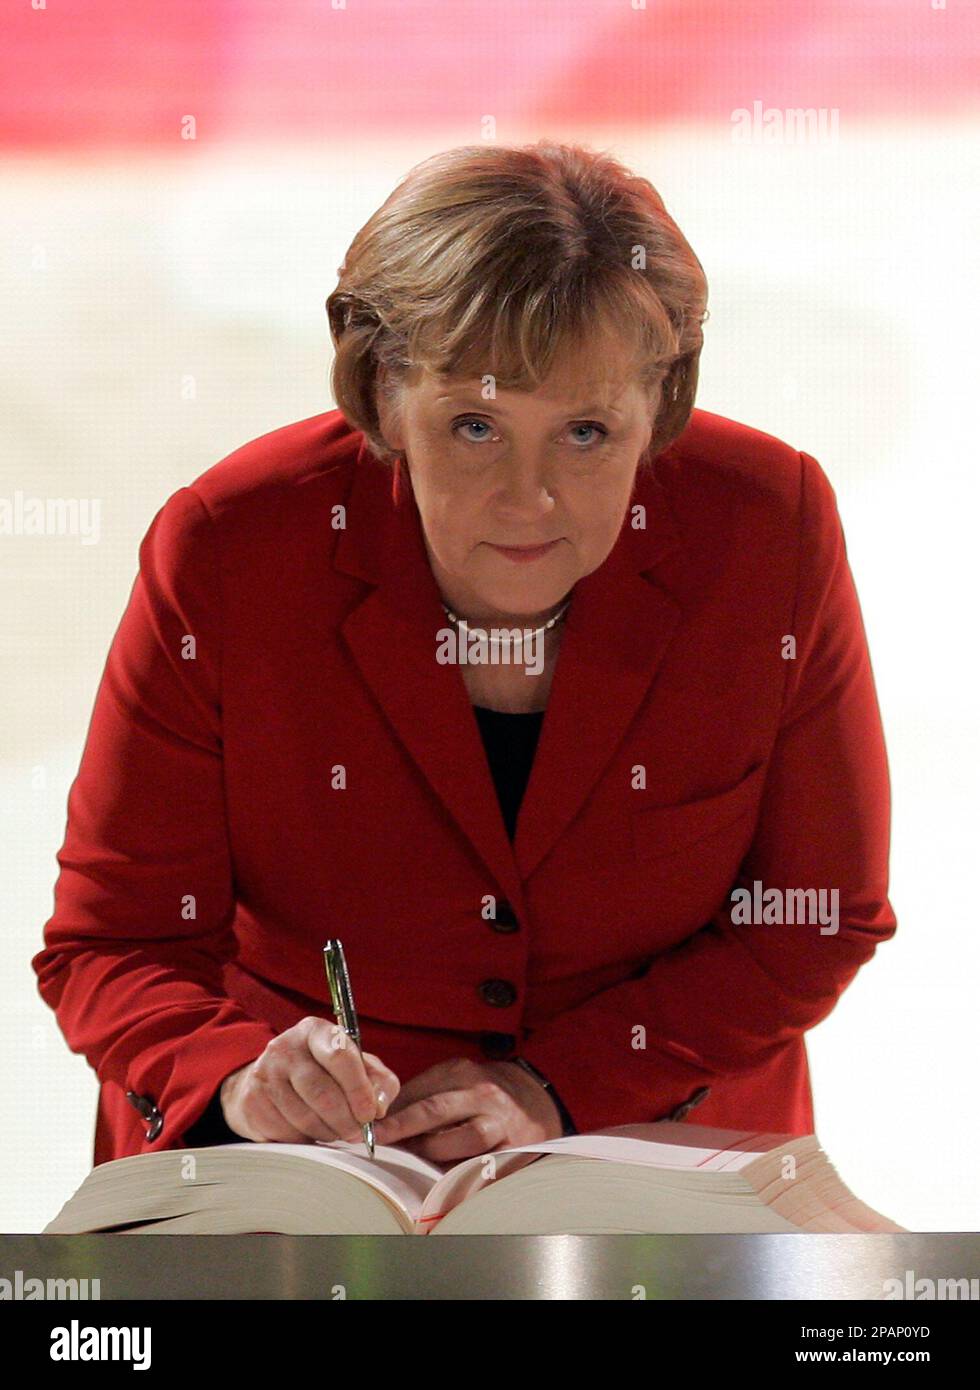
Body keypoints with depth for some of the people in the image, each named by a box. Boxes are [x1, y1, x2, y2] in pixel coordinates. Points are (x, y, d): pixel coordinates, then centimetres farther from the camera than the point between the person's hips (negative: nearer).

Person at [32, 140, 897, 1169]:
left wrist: (557, 1092, -14)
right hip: (298, 1179, 0)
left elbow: (817, 922, -3)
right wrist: (240, 1078, -28)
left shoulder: (770, 531, -12)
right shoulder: (224, 554, -15)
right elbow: (113, 942, -7)